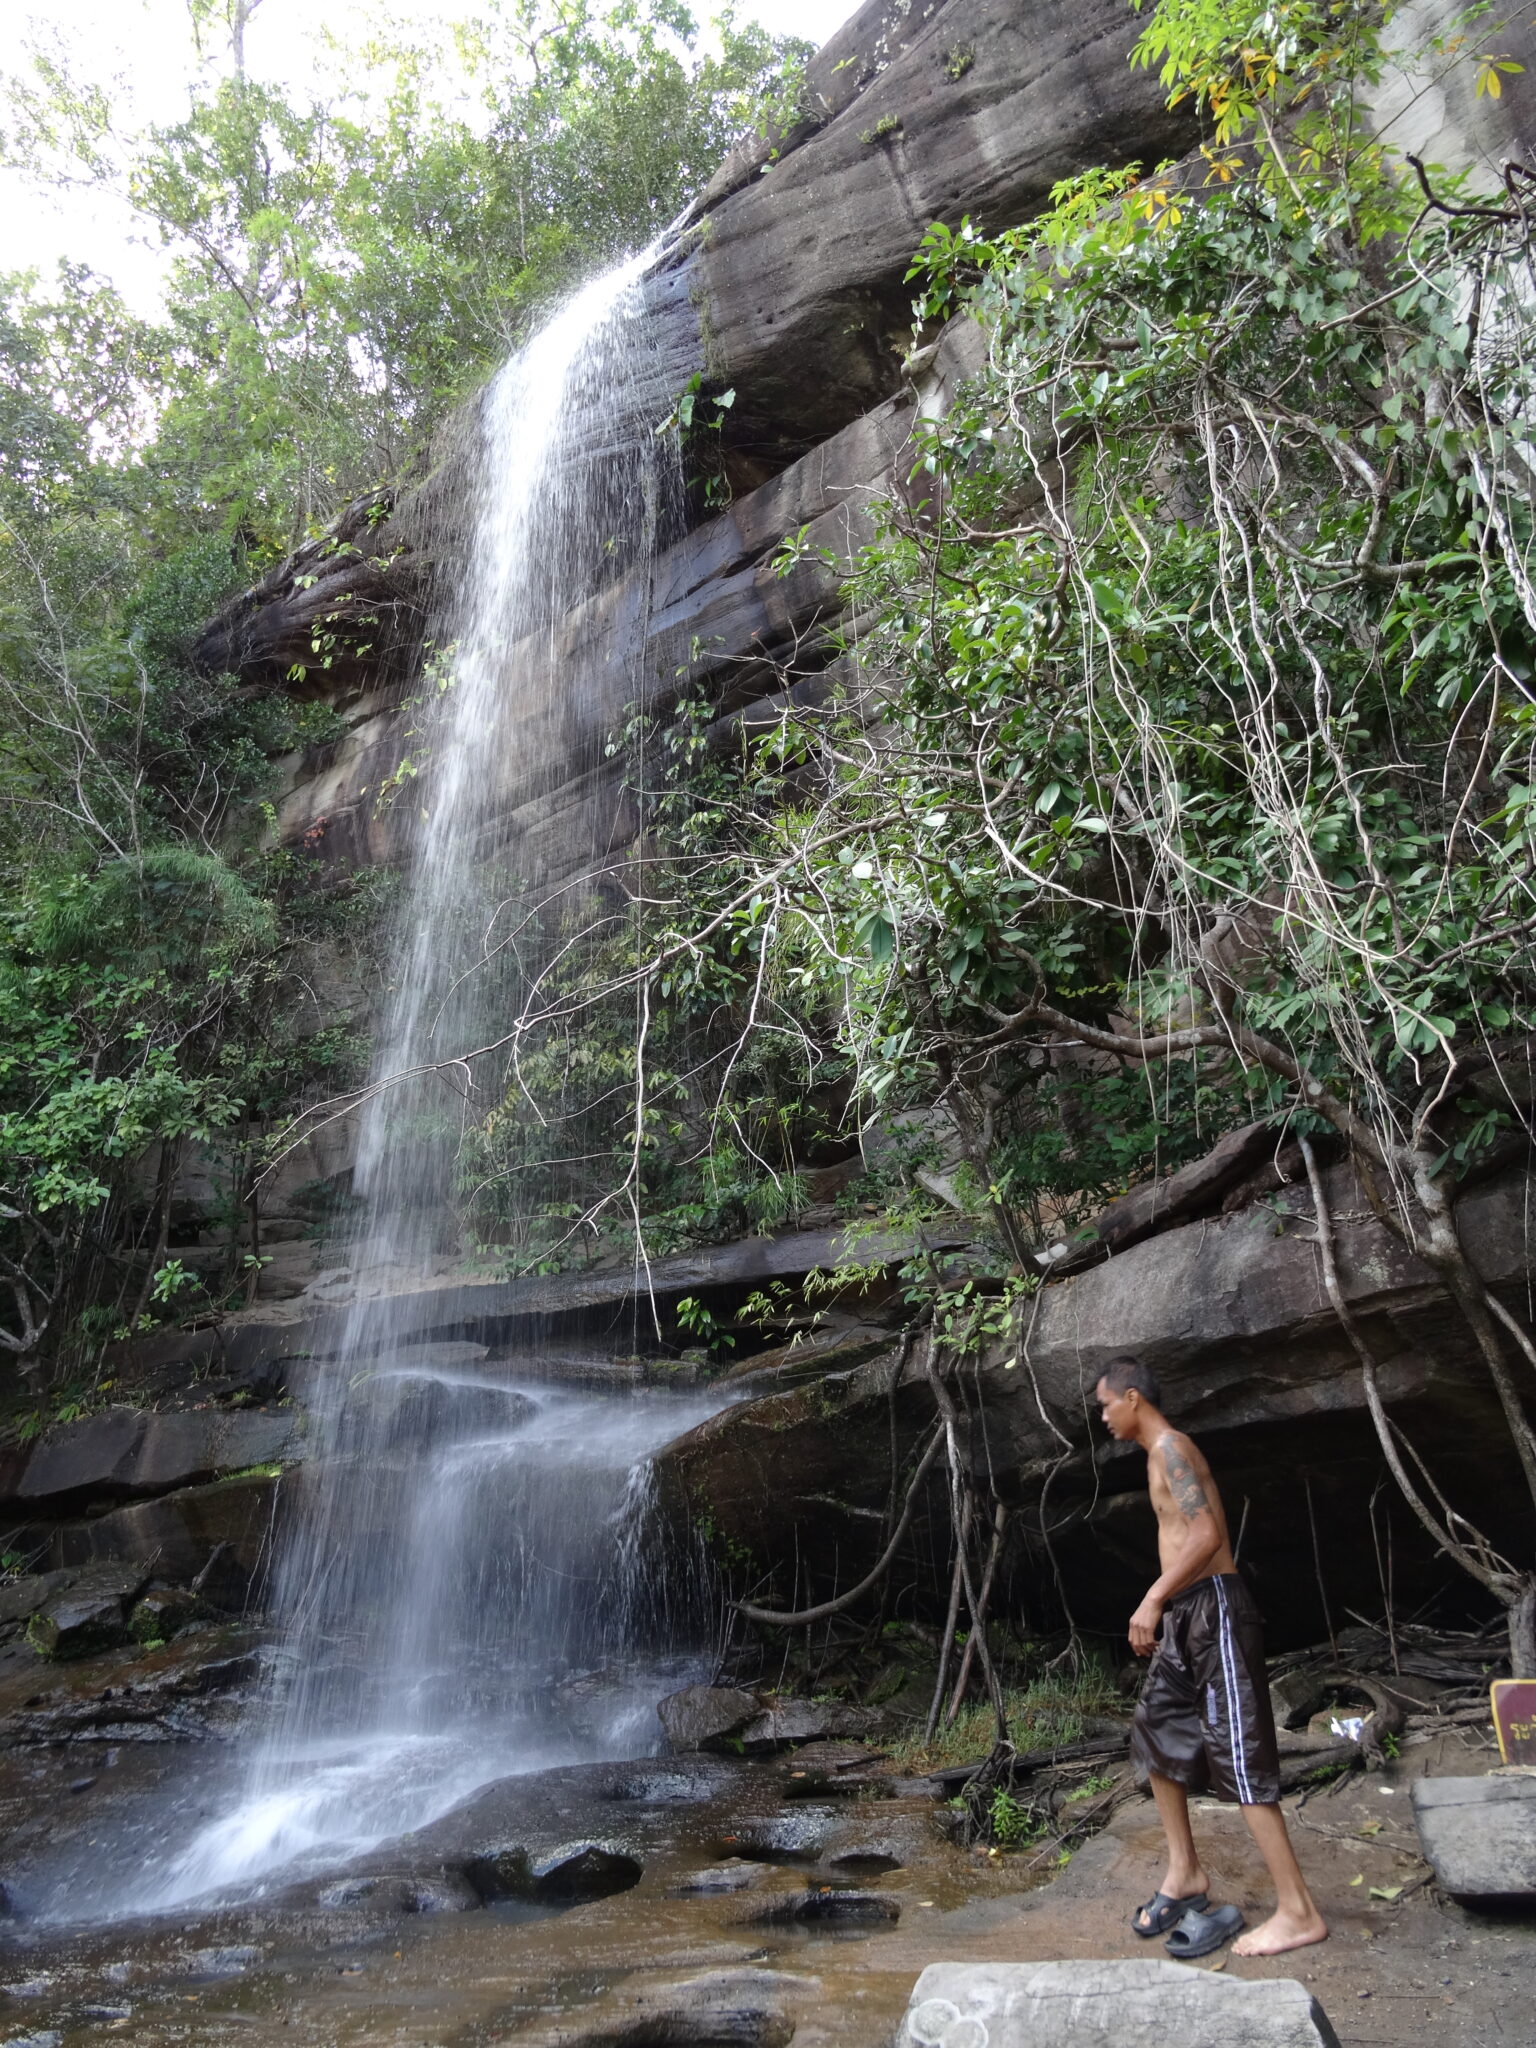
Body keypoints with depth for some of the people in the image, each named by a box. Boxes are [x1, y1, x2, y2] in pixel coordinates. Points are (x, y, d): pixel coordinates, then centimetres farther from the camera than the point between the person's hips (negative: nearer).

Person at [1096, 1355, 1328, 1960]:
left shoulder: (1170, 1448, -14)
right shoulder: (1159, 1454, 15)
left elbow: (1206, 1534, -25)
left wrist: (1152, 1600, -23)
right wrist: (1160, 1611, 21)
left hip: (1214, 1609, -10)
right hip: (1185, 1614, 10)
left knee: (1238, 1755, -6)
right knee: (1157, 1734, 16)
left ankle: (1299, 1912, 2)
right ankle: (1185, 1873, 28)